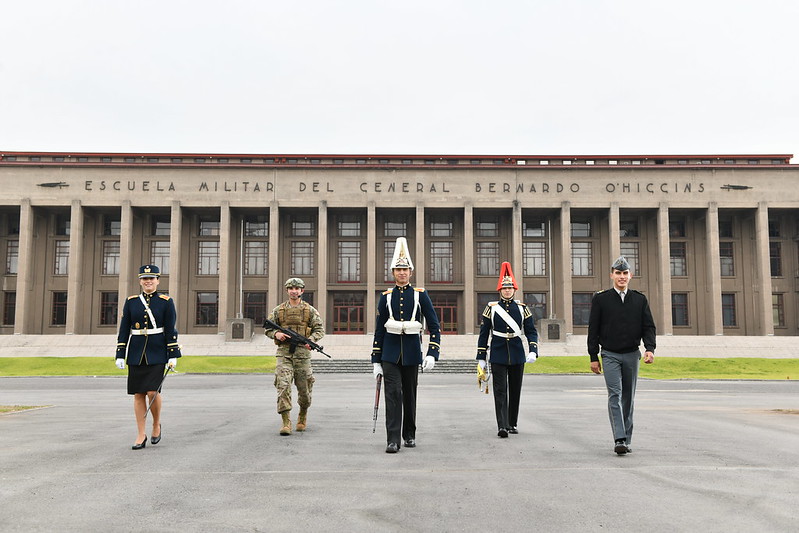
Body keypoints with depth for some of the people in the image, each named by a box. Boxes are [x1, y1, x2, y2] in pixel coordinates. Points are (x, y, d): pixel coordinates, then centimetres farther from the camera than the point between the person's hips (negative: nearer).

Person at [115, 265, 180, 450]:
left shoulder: (166, 302, 0)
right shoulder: (131, 302, 6)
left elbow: (171, 331, -2)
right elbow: (124, 330, 6)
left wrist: (173, 355, -7)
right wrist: (120, 356, 0)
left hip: (157, 353, -3)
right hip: (136, 354, 3)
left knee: (152, 391, -12)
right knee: (138, 394, 4)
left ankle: (156, 424, 15)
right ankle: (141, 435, 13)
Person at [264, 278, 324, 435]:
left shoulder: (309, 310, 5)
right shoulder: (278, 310, 8)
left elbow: (320, 329, 5)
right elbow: (267, 329, 14)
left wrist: (311, 340, -14)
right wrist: (276, 334, -8)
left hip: (302, 352, 0)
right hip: (284, 352, 0)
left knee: (304, 387, 8)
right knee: (283, 385, -13)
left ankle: (303, 415, 35)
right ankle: (286, 422, -11)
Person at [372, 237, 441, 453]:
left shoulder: (420, 295, 1)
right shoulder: (386, 296, 4)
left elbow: (434, 326, -1)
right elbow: (379, 330, 7)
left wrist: (432, 353, -12)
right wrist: (376, 360, 4)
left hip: (412, 352, 0)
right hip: (390, 354, 0)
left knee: (409, 395, 11)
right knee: (393, 394, -10)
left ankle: (409, 435, 28)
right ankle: (393, 440, -8)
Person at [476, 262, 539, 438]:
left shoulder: (522, 308, 4)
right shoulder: (491, 308, 1)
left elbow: (531, 331, 4)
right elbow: (484, 333, 3)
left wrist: (533, 351, -12)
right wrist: (481, 358, 0)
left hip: (518, 356, 2)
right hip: (498, 356, -2)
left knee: (515, 391, 10)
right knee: (500, 391, -7)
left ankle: (512, 424, 23)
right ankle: (502, 426, -10)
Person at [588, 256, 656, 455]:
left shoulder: (640, 300, 7)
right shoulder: (600, 299, 1)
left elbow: (648, 326, 4)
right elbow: (593, 329, 1)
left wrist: (650, 348, -13)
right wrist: (593, 357, -2)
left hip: (632, 355, 3)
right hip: (610, 355, -3)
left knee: (628, 398, 9)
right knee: (615, 396, -13)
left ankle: (627, 440, 17)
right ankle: (619, 440, -17)